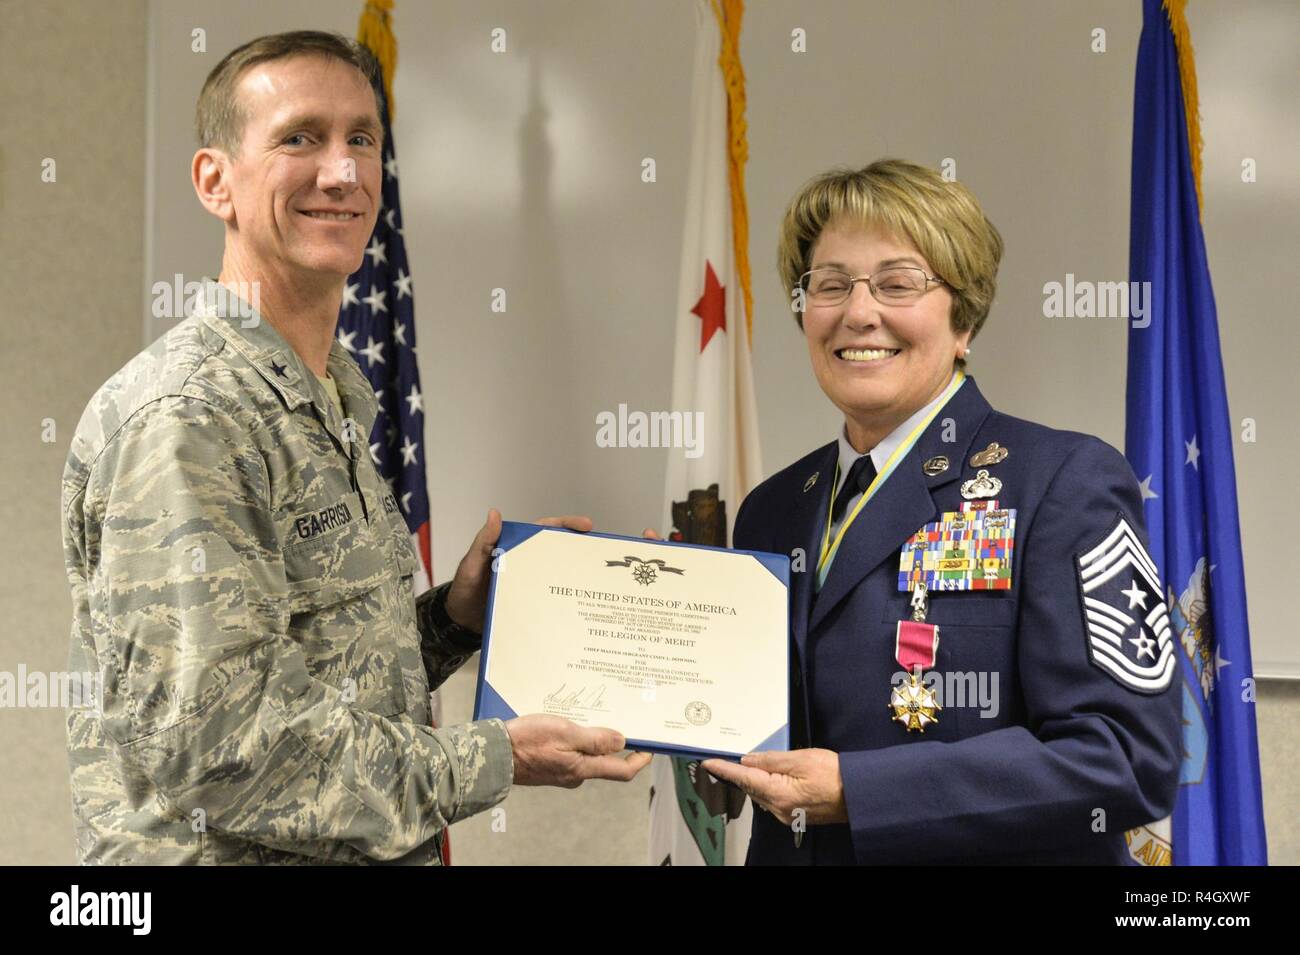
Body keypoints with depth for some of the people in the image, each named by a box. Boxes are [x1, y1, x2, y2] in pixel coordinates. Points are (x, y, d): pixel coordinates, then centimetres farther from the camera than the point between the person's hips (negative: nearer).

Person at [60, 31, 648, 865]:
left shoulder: (330, 405, 10)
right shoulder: (184, 419, -19)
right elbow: (208, 746, -25)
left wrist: (456, 616, -1)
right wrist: (490, 763, -19)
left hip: (371, 855, 9)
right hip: (221, 856, -8)